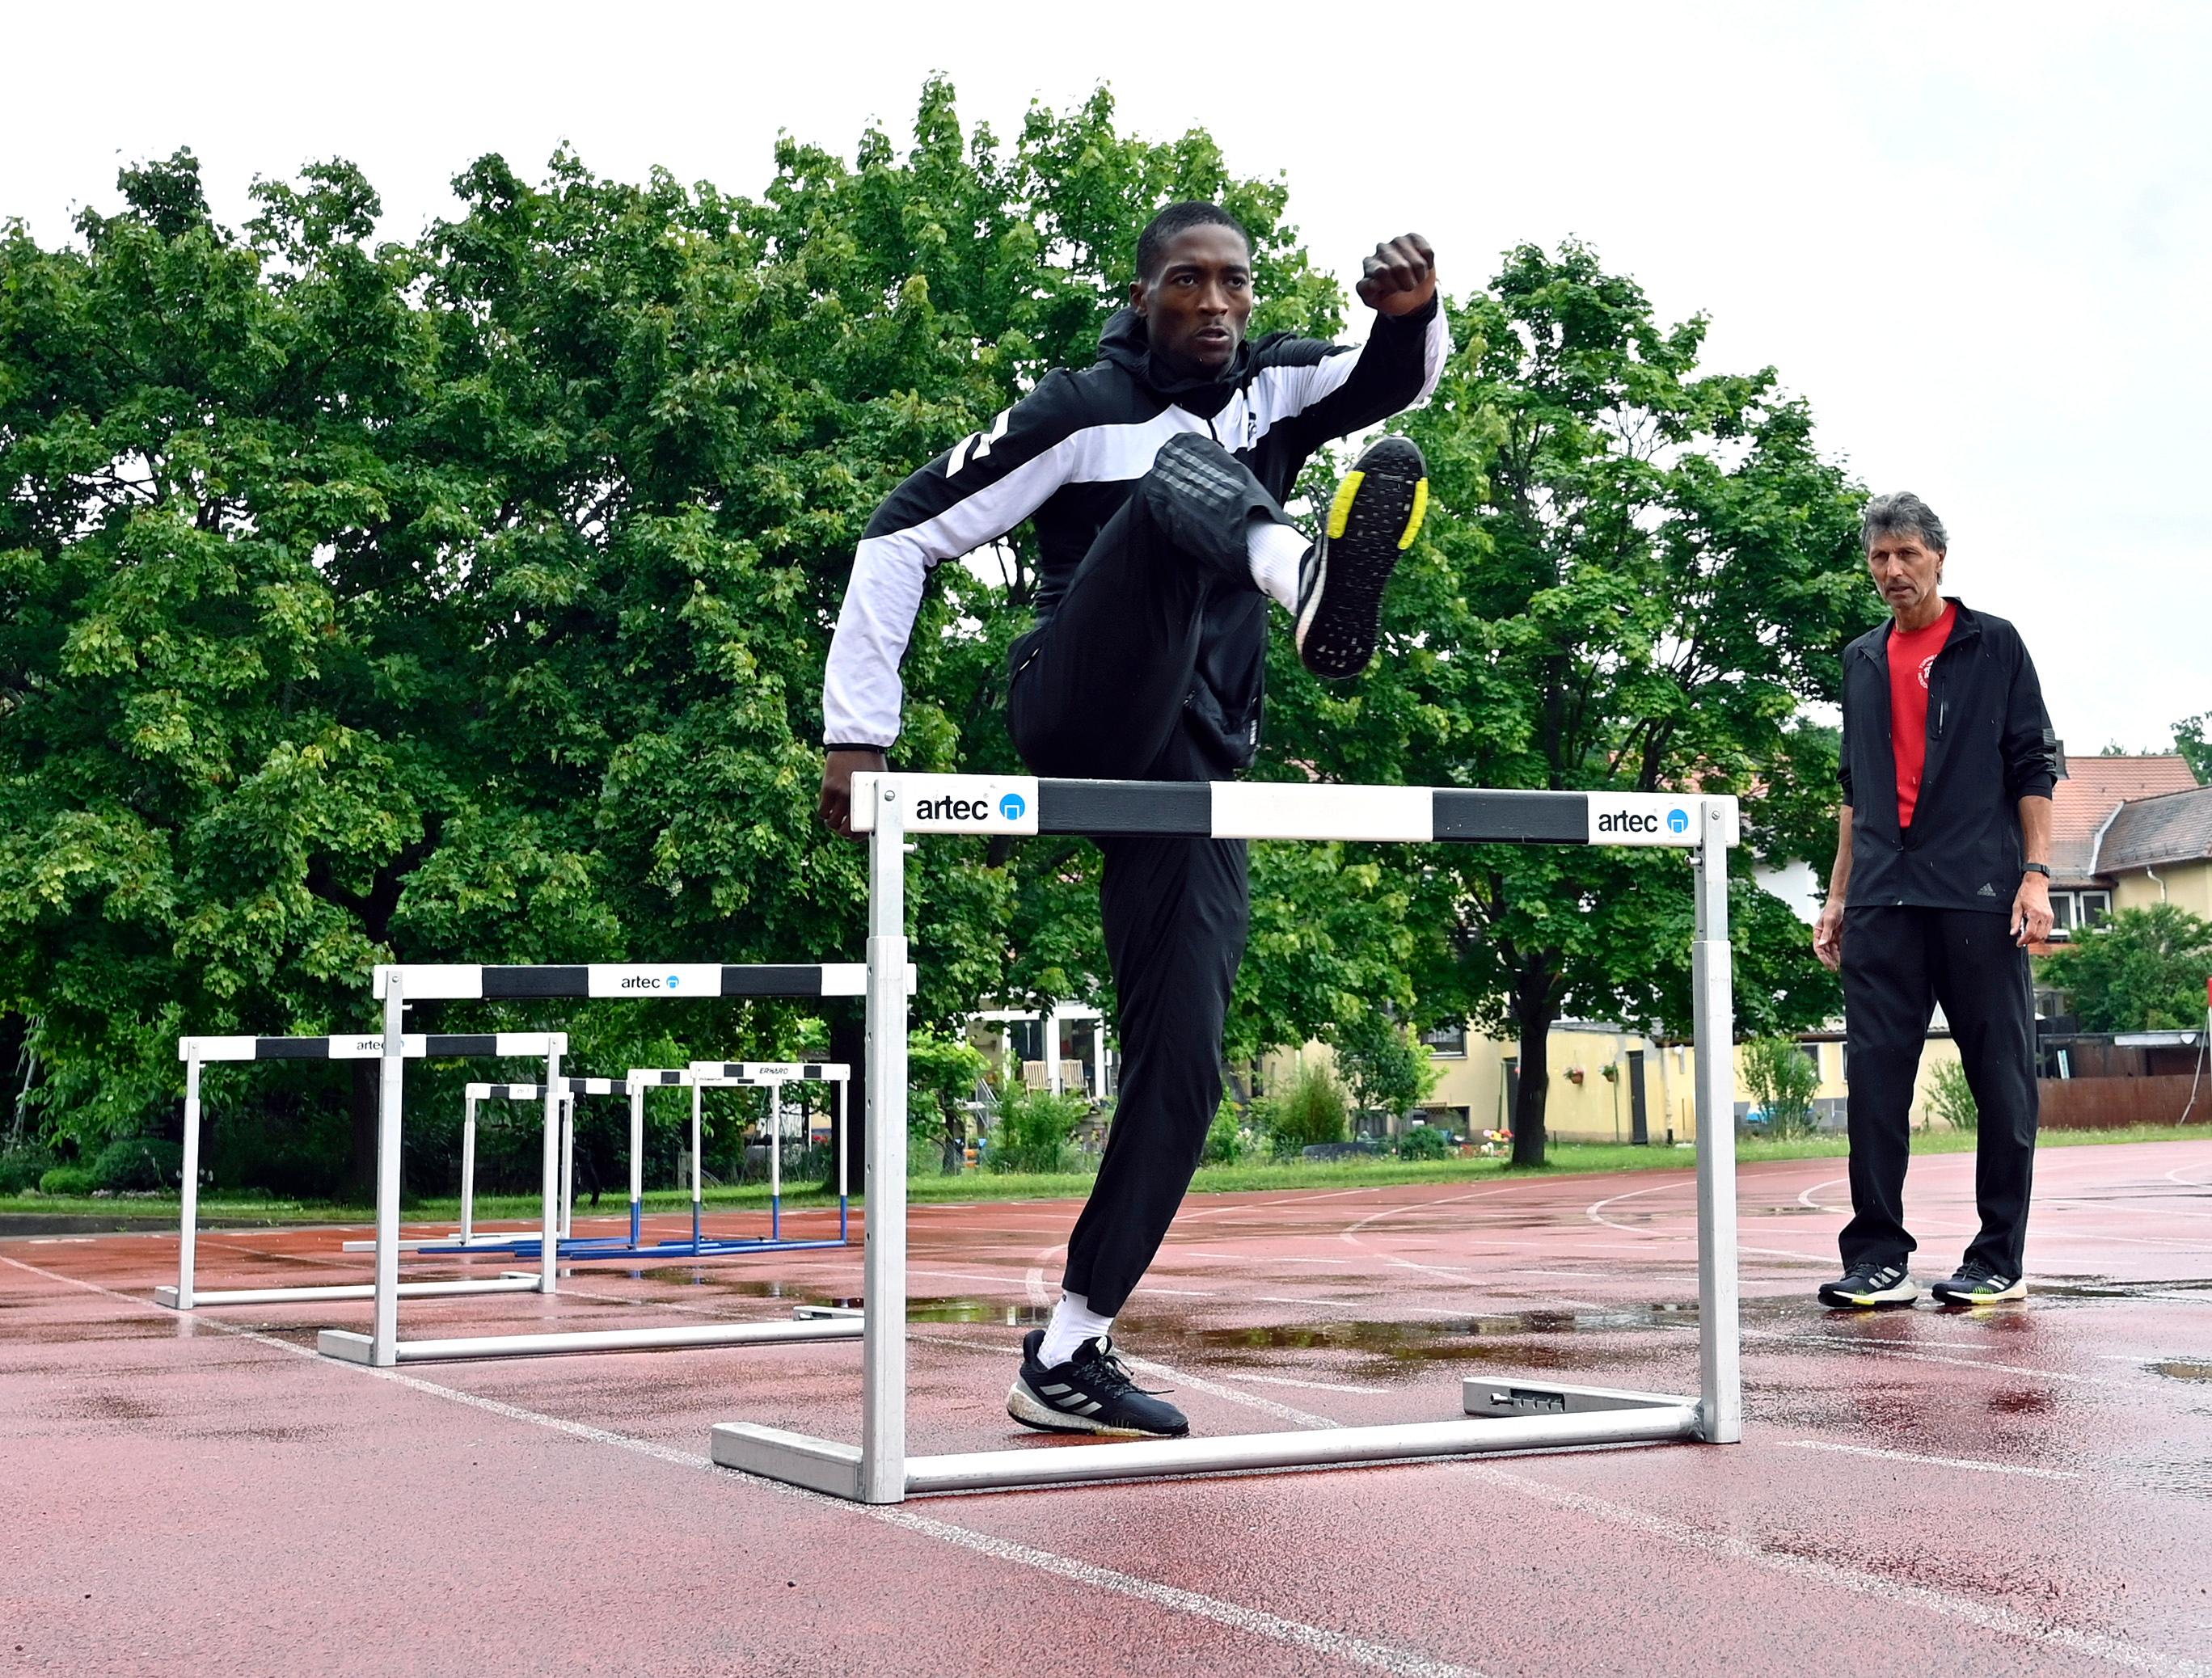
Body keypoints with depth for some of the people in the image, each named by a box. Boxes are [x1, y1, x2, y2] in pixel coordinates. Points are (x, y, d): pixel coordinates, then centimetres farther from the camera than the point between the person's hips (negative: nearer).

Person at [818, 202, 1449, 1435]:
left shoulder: (1272, 388, 13)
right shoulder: (1082, 412, 0)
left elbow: (1403, 377, 2)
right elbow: (904, 536, -1)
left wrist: (1415, 314, -23)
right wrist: (859, 730, -7)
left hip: (1194, 774, 5)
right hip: (1080, 720, -5)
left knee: (1184, 1068, -5)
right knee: (1183, 478, -27)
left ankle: (1069, 1354, 3)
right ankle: (1312, 577, -63)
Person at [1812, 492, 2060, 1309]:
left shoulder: (1993, 645, 6)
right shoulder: (1862, 662, 18)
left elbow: (2033, 766, 2)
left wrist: (2035, 875, -8)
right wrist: (1838, 895, 17)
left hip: (1978, 893, -4)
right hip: (1882, 898, 4)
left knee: (2000, 1077, 0)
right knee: (1875, 1077, -2)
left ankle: (2000, 1261, 7)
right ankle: (1878, 1257, 2)